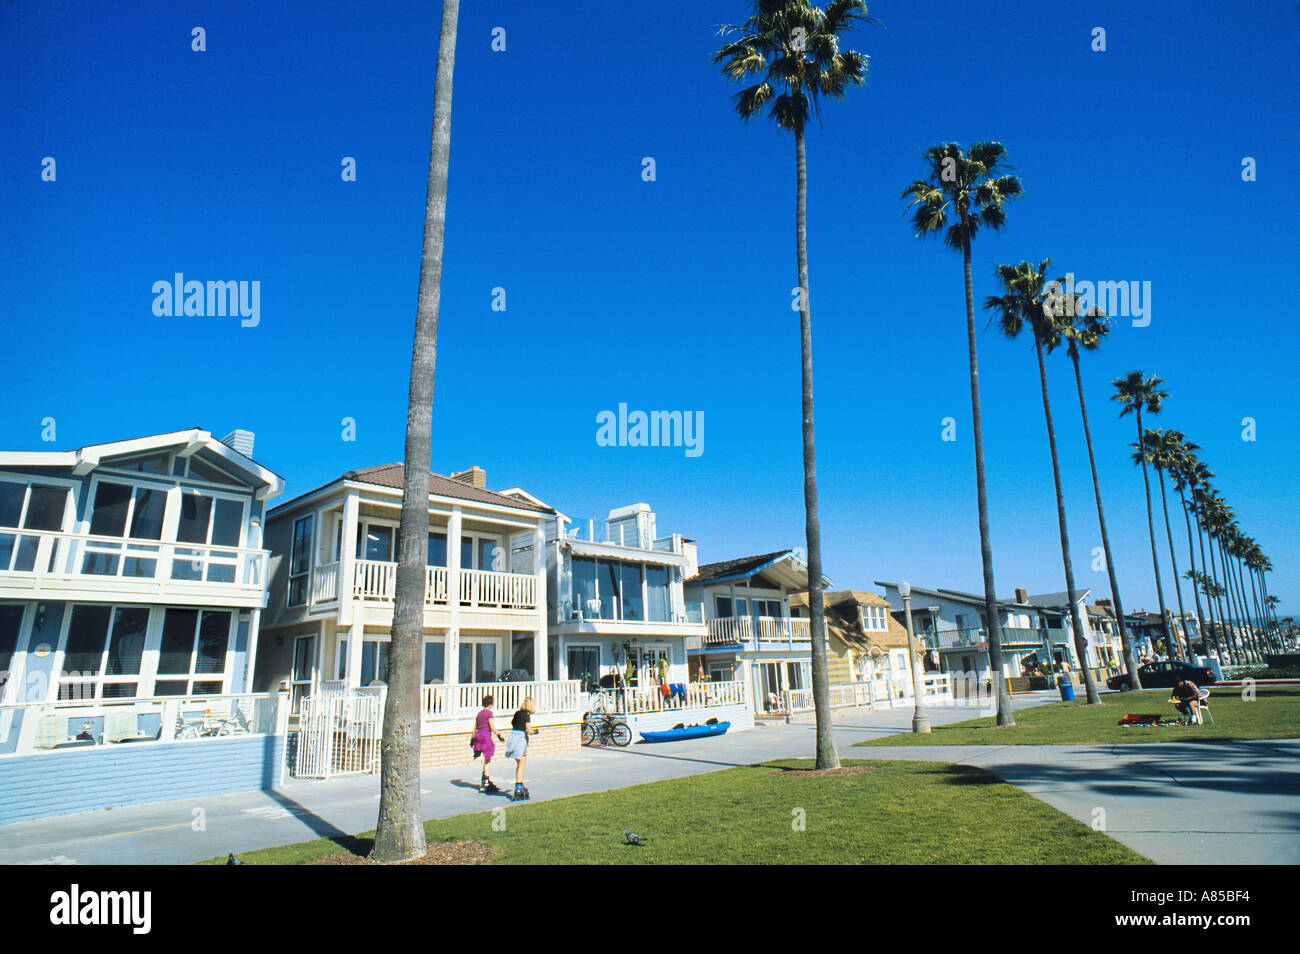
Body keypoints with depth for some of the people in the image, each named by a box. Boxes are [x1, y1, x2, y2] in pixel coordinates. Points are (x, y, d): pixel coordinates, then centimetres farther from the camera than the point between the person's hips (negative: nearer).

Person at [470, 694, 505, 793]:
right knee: (487, 760, 1)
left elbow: (475, 727, 16)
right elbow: (492, 727, -14)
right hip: (486, 735, -7)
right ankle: (484, 784, 2)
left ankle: (489, 781, 20)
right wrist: (499, 736, -6)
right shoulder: (489, 712, -10)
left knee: (487, 759, 16)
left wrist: (472, 739, 22)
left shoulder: (479, 713, 12)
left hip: (478, 735, 8)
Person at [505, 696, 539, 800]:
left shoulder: (517, 713, 9)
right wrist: (535, 731, 1)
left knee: (518, 764, 20)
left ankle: (519, 786, 28)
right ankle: (518, 789, -1)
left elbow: (512, 722, 27)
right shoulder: (527, 715, -12)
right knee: (521, 765, 0)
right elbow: (528, 730, -17)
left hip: (512, 736, 7)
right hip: (521, 738, -7)